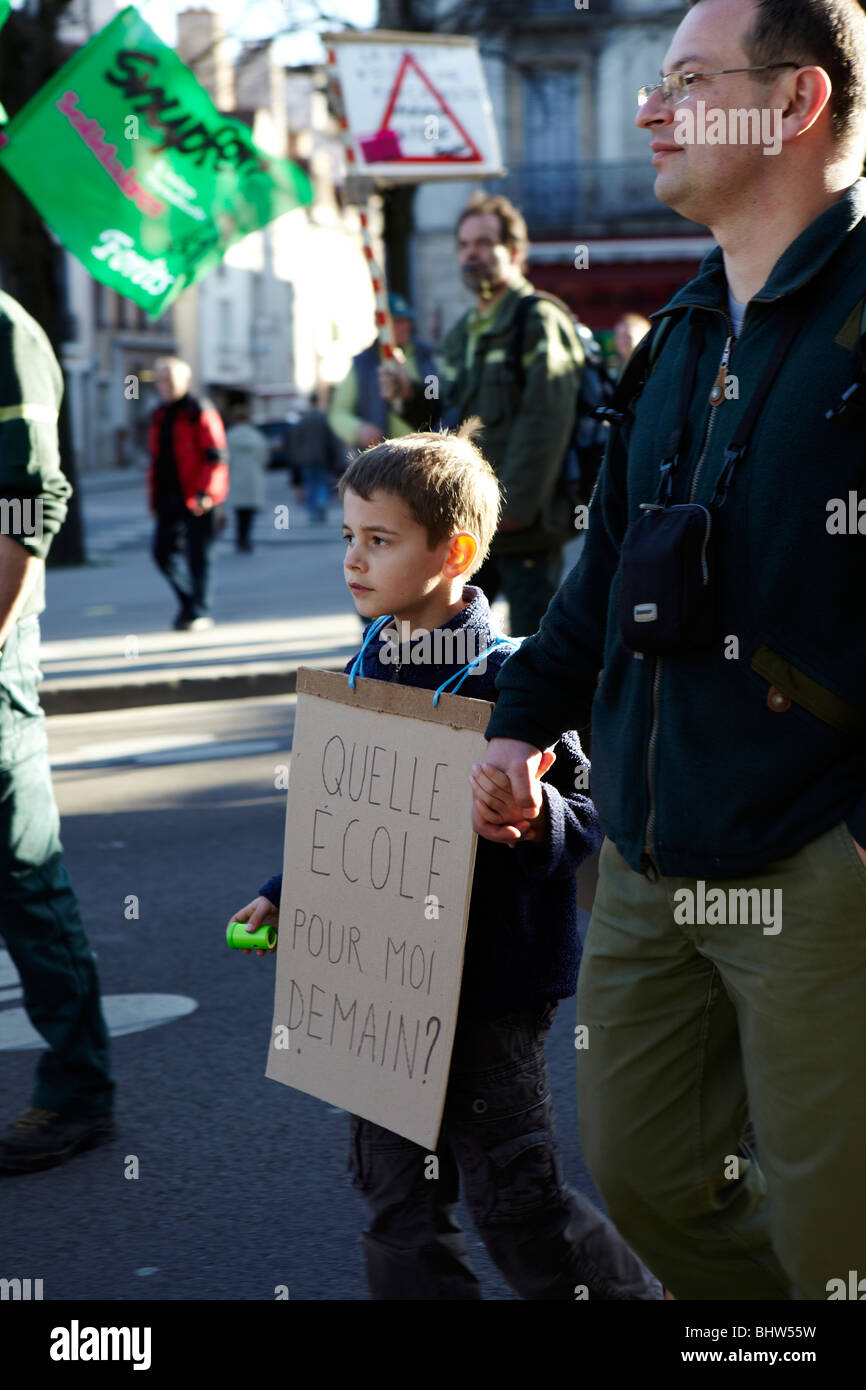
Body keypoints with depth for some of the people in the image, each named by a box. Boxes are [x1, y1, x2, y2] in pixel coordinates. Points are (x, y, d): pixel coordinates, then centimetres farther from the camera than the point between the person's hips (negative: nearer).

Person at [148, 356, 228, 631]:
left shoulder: (200, 412, -7)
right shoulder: (159, 416, 16)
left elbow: (217, 457, -12)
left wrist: (205, 493, -20)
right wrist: (154, 498, 16)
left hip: (197, 500, -7)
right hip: (170, 499, 7)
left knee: (198, 554, -4)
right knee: (163, 552, 4)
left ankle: (198, 613, 4)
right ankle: (190, 600, 21)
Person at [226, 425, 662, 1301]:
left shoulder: (504, 678, -16)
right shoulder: (370, 666, 7)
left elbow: (582, 821, -15)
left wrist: (533, 813, -35)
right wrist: (285, 897, 15)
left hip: (489, 990, -7)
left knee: (514, 1203, 2)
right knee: (396, 1200, 13)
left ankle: (632, 1295, 23)